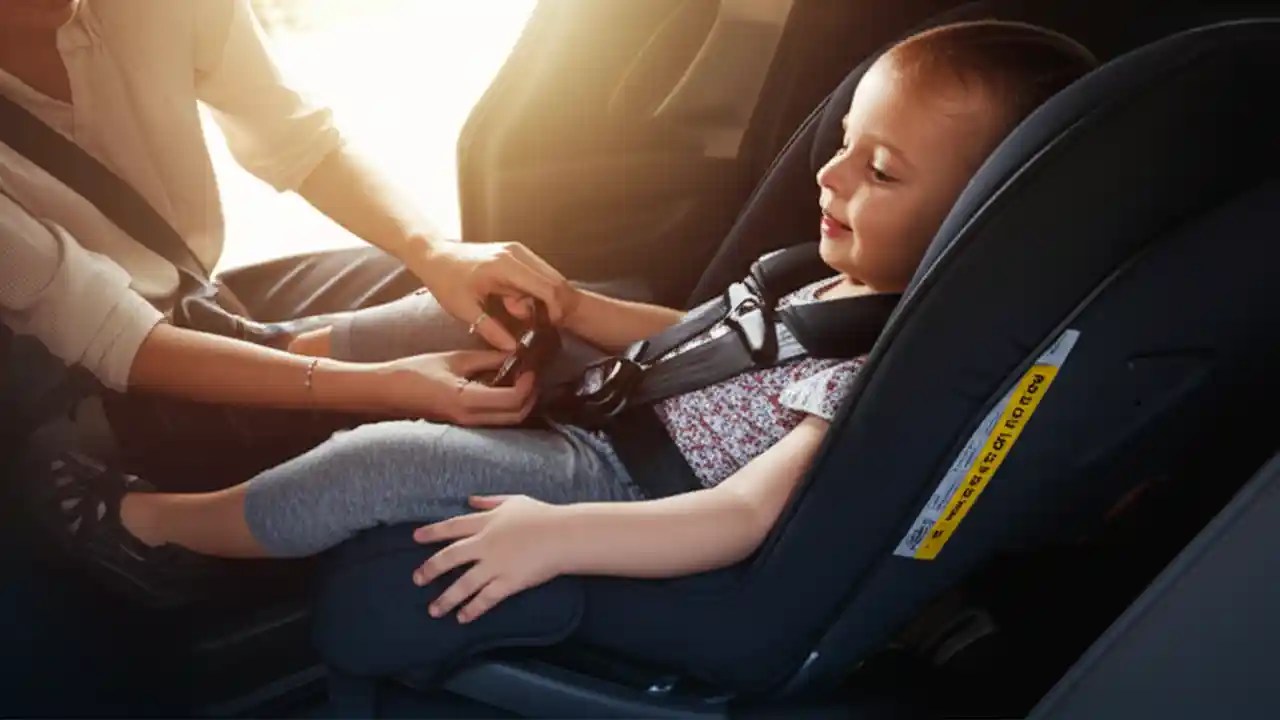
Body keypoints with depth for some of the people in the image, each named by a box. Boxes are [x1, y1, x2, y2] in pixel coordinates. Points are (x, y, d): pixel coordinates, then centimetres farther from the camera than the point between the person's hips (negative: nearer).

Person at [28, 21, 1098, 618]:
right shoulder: (847, 288, 0)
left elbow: (744, 516, -34)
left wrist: (557, 536, -39)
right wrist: (575, 308, 8)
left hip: (637, 497, -9)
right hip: (622, 409, 9)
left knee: (381, 463, -18)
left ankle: (151, 520, 4)